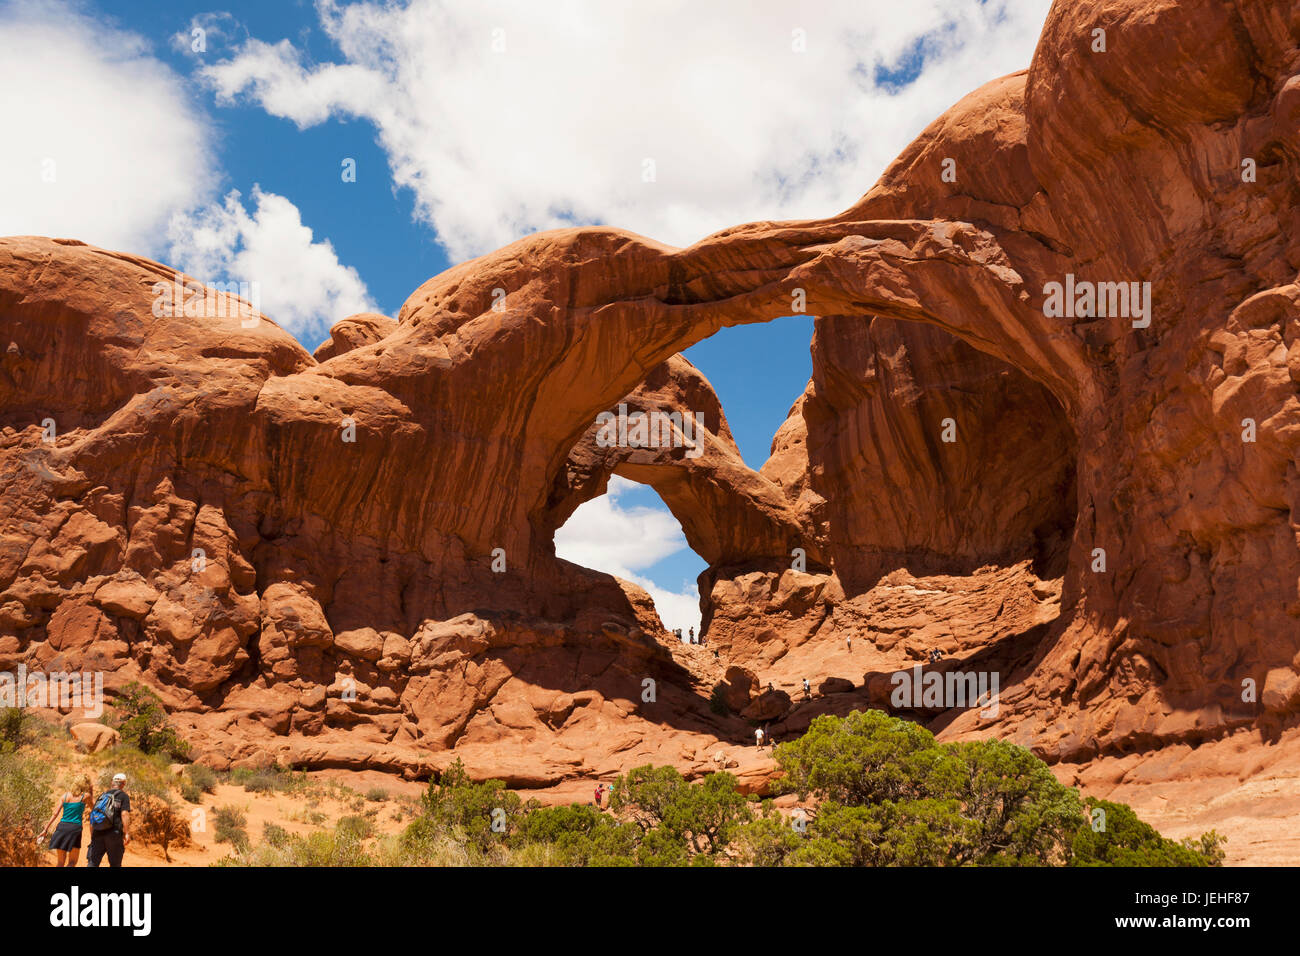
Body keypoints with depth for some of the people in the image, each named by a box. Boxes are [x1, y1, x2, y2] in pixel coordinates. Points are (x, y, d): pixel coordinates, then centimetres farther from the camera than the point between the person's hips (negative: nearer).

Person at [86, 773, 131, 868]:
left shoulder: (102, 795, 19)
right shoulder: (123, 796, 2)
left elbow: (92, 816, 19)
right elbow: (124, 814, -12)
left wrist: (92, 836, 24)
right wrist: (127, 833, -14)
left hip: (97, 833, 4)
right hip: (114, 834, -4)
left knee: (92, 863, 3)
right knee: (115, 864, 5)